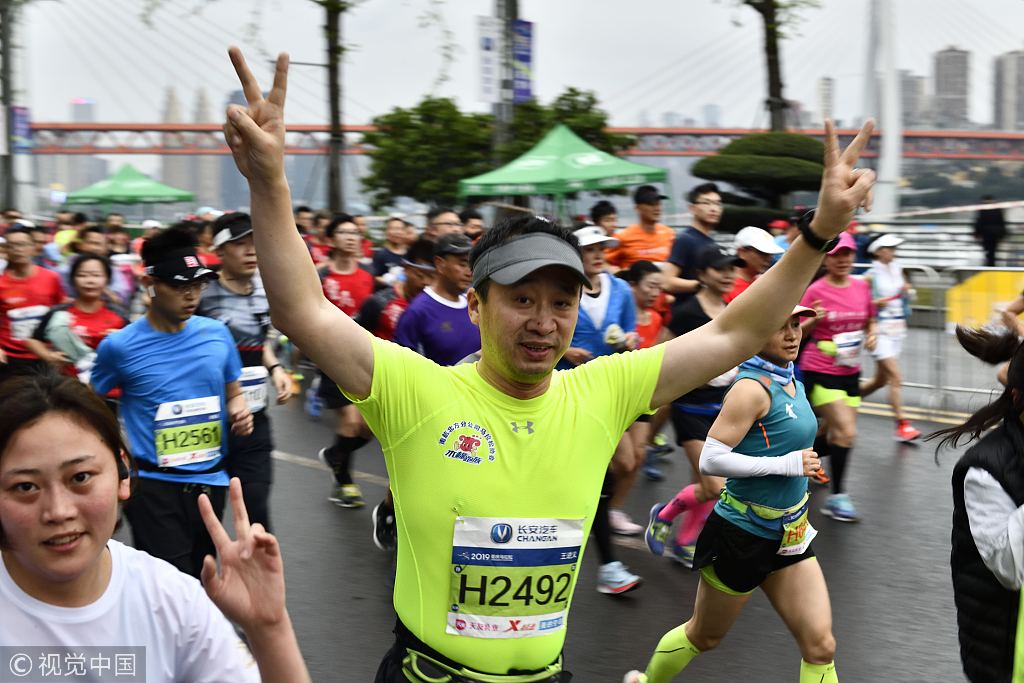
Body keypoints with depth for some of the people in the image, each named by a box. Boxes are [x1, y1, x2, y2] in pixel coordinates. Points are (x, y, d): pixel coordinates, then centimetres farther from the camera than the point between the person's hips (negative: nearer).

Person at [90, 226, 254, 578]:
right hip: (153, 485, -4)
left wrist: (239, 410, -6)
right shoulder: (120, 346, -7)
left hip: (210, 481, 4)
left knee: (199, 583, 17)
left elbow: (233, 392, 16)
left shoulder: (217, 333, 2)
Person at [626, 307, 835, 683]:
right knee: (703, 636, 15)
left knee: (821, 646, 2)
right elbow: (711, 459, -25)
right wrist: (786, 464, -24)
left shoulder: (790, 380, 3)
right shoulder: (752, 388, -21)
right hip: (742, 535, -7)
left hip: (788, 535, 7)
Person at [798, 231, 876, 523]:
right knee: (847, 433, -15)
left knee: (836, 436, 11)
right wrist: (814, 320, -26)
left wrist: (871, 335, -4)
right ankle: (838, 497, -2)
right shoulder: (815, 291, -10)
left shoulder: (861, 287, 3)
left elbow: (869, 322, 17)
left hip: (850, 371, 6)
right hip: (819, 370, -6)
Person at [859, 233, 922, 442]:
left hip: (898, 329, 7)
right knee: (896, 377, -13)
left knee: (880, 380, 13)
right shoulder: (872, 275, -9)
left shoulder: (897, 269, 9)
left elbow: (906, 298, 19)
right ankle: (902, 425, -9)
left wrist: (907, 291, -2)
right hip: (880, 330, -7)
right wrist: (875, 303, -23)